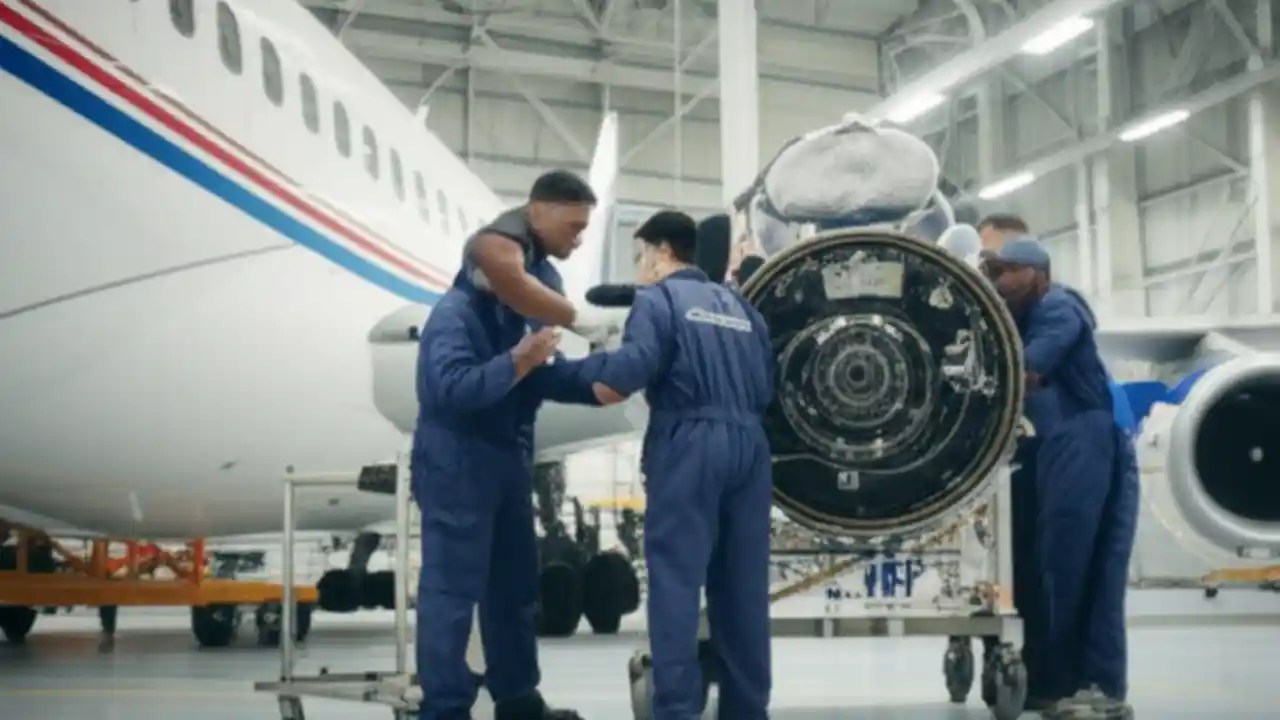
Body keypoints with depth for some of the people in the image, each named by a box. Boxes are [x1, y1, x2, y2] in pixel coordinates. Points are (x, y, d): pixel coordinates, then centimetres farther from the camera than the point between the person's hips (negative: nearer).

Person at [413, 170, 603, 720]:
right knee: (452, 589, -7)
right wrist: (517, 361, -35)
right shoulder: (454, 314, -15)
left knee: (515, 584, 16)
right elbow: (452, 389, -29)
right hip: (456, 464, -10)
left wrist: (599, 385, -5)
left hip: (507, 461, 10)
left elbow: (545, 377, 8)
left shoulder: (516, 312, 12)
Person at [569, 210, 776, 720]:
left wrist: (588, 367, 4)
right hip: (748, 444, 6)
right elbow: (766, 387, 17)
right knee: (743, 585, 9)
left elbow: (631, 368, -12)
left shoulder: (658, 299, 3)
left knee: (676, 580, -5)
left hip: (689, 445, -6)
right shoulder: (740, 306, 21)